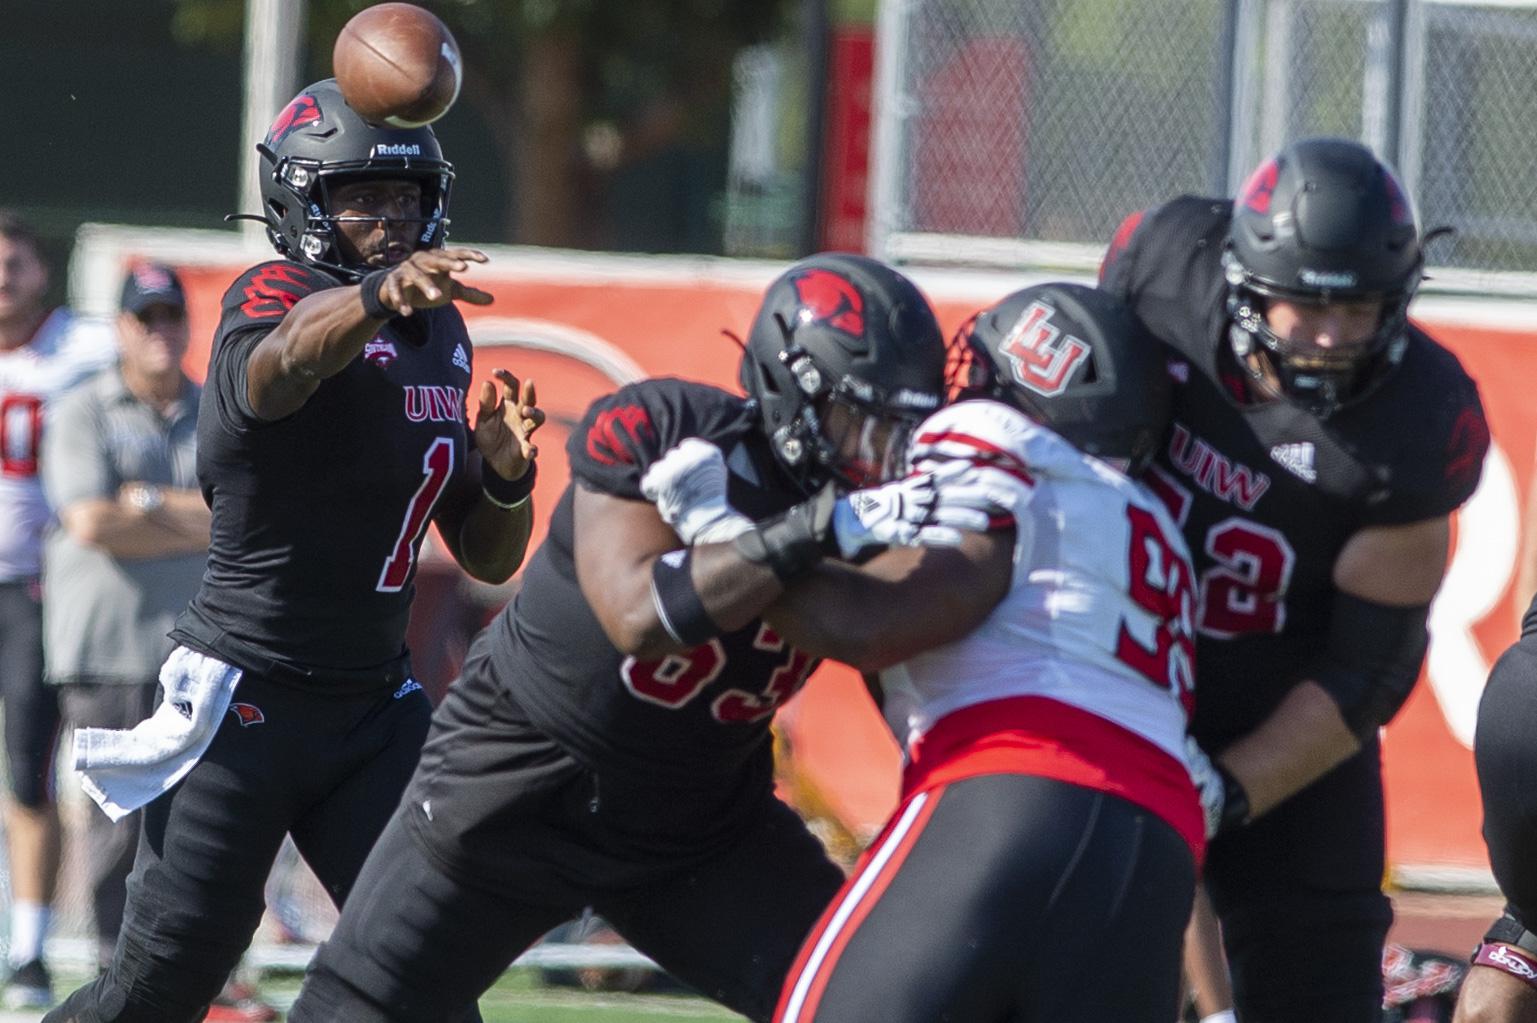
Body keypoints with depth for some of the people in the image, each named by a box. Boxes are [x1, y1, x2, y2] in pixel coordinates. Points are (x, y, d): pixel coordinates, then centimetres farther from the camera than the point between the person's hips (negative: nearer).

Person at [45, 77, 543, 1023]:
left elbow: (489, 558, 16)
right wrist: (377, 295, -62)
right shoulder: (280, 297, -12)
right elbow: (279, 363, -41)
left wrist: (505, 474, -7)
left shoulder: (441, 333, 11)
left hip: (374, 711, 6)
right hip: (244, 698, -6)